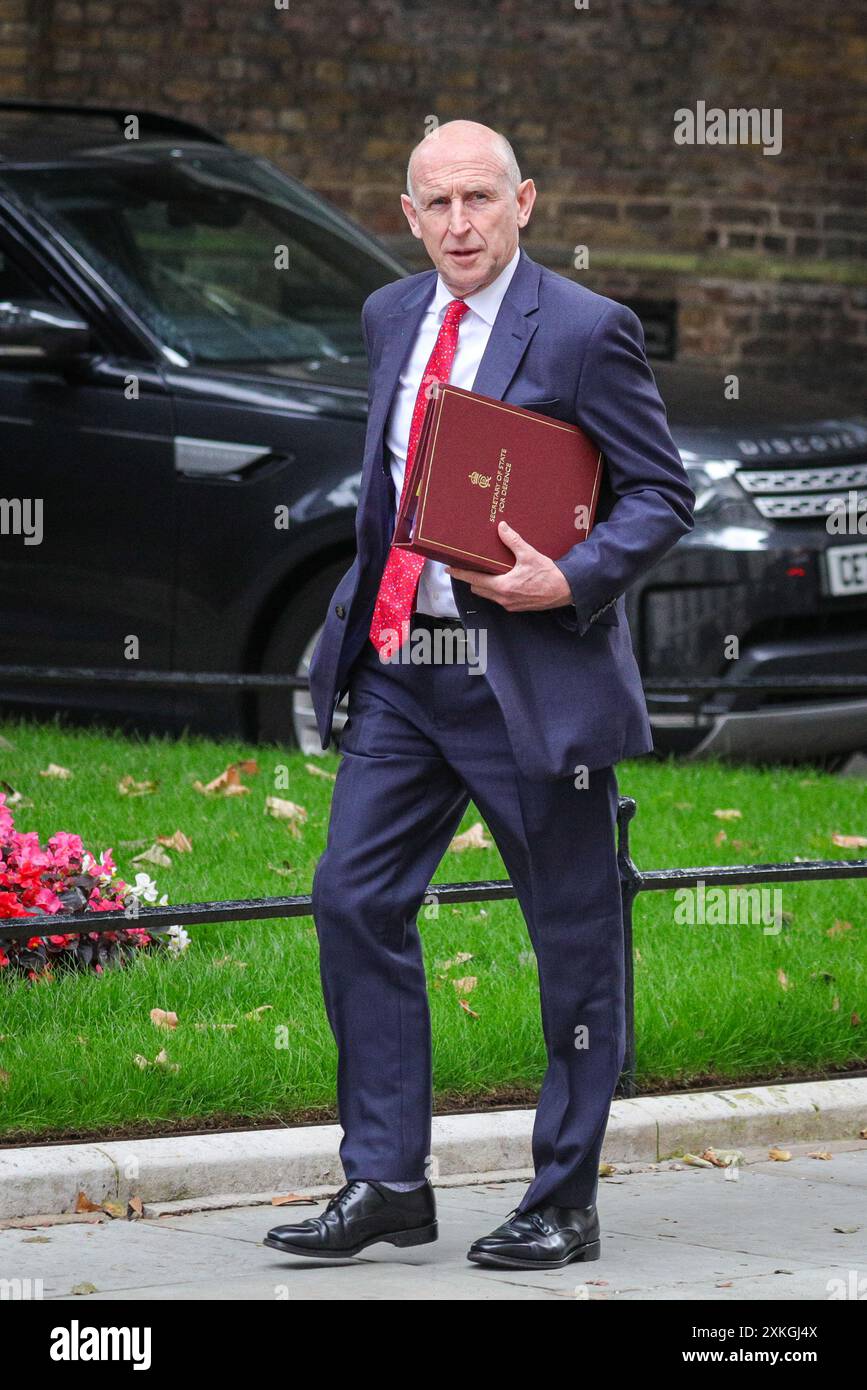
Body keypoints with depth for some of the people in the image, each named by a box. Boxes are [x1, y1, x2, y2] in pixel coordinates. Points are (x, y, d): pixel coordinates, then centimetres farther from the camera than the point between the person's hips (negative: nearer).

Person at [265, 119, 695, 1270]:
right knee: (355, 900, 0)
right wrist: (368, 603, 15)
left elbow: (661, 494, -7)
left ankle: (566, 1202, 13)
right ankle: (387, 1183, 7)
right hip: (399, 664, 6)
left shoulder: (585, 331, -9)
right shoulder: (391, 317, 10)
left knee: (574, 937, 3)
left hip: (530, 676, -6)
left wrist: (572, 582, -21)